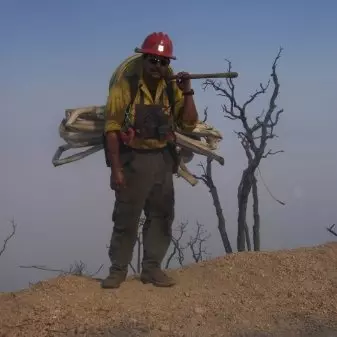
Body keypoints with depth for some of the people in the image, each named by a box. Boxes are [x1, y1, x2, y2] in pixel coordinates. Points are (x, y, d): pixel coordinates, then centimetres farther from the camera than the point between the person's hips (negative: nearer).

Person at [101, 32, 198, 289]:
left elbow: (189, 124, 1)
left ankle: (152, 268, 19)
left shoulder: (171, 88, 3)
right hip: (132, 159, -5)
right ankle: (118, 270, 11)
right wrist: (116, 168, -16)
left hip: (162, 159, 5)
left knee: (161, 216, 9)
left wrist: (187, 93, -12)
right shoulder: (125, 85, -11)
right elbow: (112, 129, -12)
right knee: (126, 217, 1)